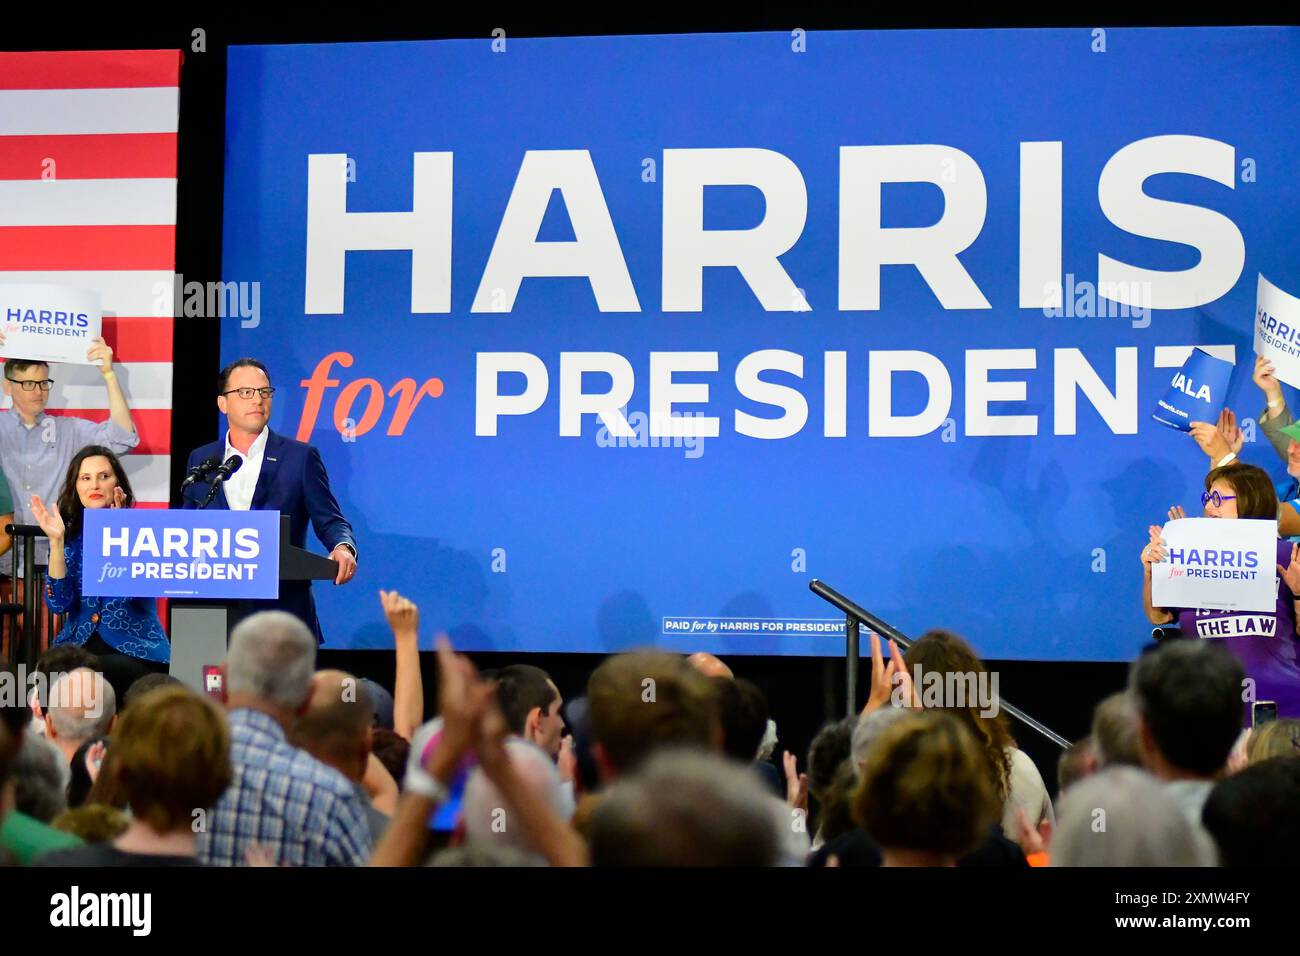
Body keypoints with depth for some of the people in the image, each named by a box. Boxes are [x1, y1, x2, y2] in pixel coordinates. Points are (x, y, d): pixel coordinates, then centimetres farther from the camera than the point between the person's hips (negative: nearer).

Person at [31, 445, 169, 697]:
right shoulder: (70, 534, 8)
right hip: (79, 646, 3)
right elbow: (59, 603, -5)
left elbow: (129, 591, -15)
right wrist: (56, 541, -13)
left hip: (136, 652, -3)